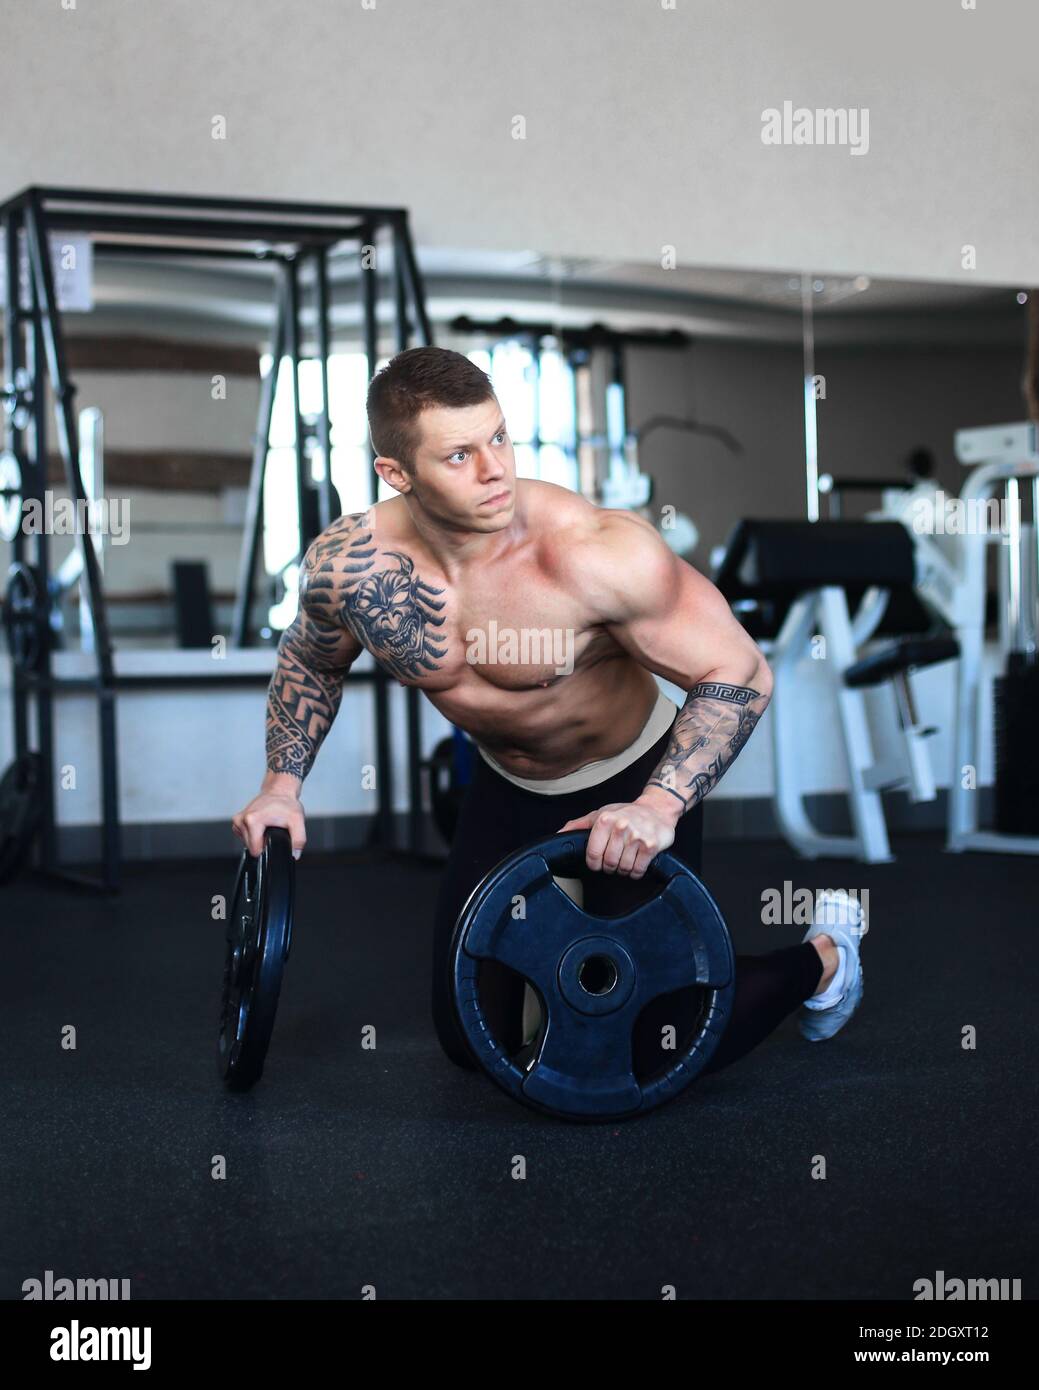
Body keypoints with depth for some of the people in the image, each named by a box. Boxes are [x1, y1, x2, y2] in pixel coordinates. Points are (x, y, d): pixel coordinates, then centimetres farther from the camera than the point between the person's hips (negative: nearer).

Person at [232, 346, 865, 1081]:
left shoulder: (597, 552, -34)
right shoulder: (348, 565, -22)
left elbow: (741, 675, -26)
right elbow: (311, 661, 3)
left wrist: (661, 805, -38)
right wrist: (283, 784, -5)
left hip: (632, 778, -4)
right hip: (508, 787, 4)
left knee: (654, 1057, -4)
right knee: (471, 1040, 11)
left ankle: (821, 961, 23)